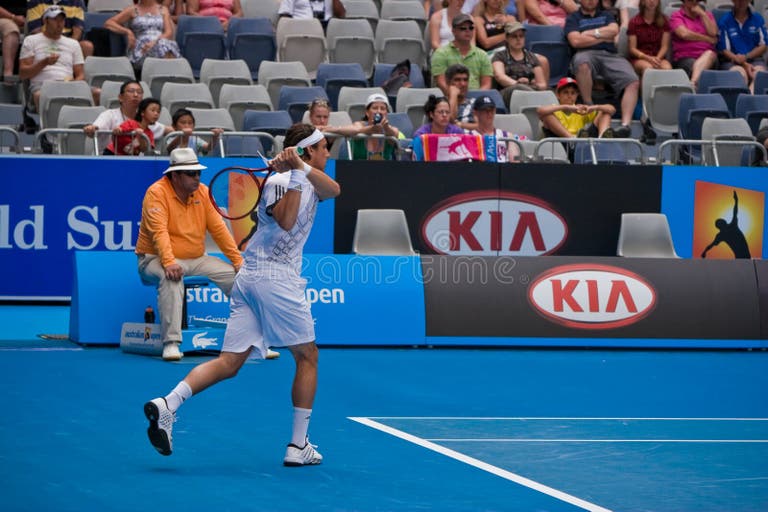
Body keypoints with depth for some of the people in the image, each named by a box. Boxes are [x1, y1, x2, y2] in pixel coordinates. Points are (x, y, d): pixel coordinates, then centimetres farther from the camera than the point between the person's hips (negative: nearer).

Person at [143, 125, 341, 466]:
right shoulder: (279, 181, -5)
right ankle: (298, 446, 8)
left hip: (248, 277, 8)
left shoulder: (309, 181, 18)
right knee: (307, 357, 6)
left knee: (230, 362, 0)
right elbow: (286, 221, -22)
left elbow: (333, 190, -4)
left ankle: (167, 405, -18)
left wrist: (302, 167, -18)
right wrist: (297, 174, -24)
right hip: (276, 276, -8)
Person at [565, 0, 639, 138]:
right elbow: (576, 41, 0)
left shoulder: (606, 15, 30)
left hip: (610, 55, 3)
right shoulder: (573, 18, 19)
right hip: (587, 54, -3)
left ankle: (626, 123, -40)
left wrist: (591, 33, 3)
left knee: (633, 82, -26)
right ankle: (589, 107, -32)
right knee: (581, 61, -43)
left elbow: (614, 30, 8)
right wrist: (603, 38, 5)